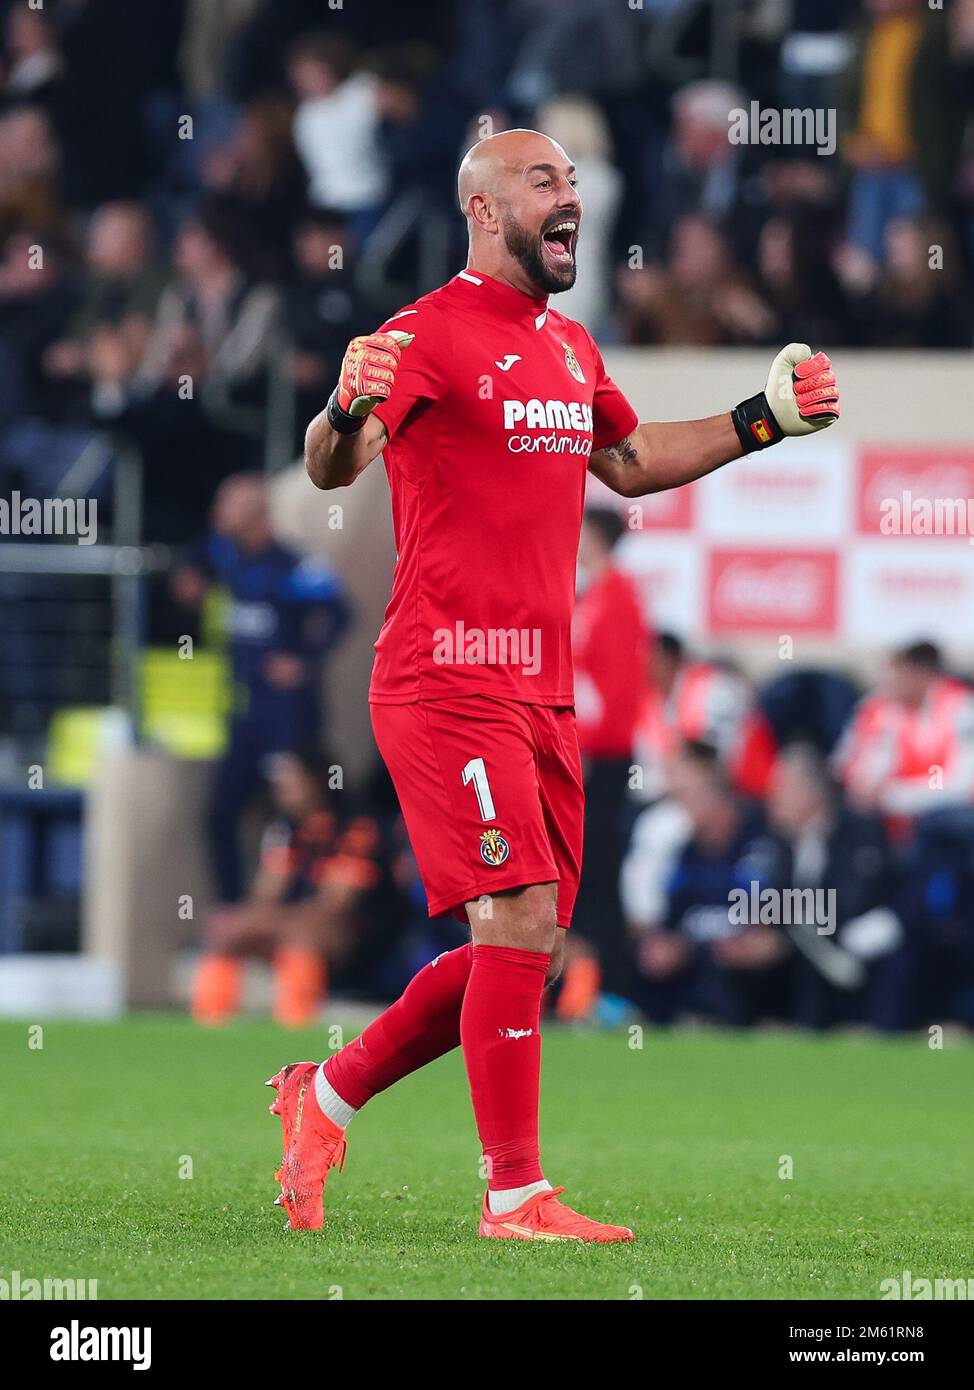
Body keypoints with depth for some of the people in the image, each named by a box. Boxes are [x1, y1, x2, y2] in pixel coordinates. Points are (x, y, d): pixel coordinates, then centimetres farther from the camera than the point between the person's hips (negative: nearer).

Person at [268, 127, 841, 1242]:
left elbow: (628, 462, 33)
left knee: (523, 954, 9)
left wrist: (763, 421, 24)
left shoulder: (571, 348, 16)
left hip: (542, 692, 9)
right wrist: (347, 413, -46)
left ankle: (327, 1094, 24)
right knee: (521, 920, -14)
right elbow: (332, 469, -23)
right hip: (447, 681, -9)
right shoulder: (433, 335, -10)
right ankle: (515, 1195, -8)